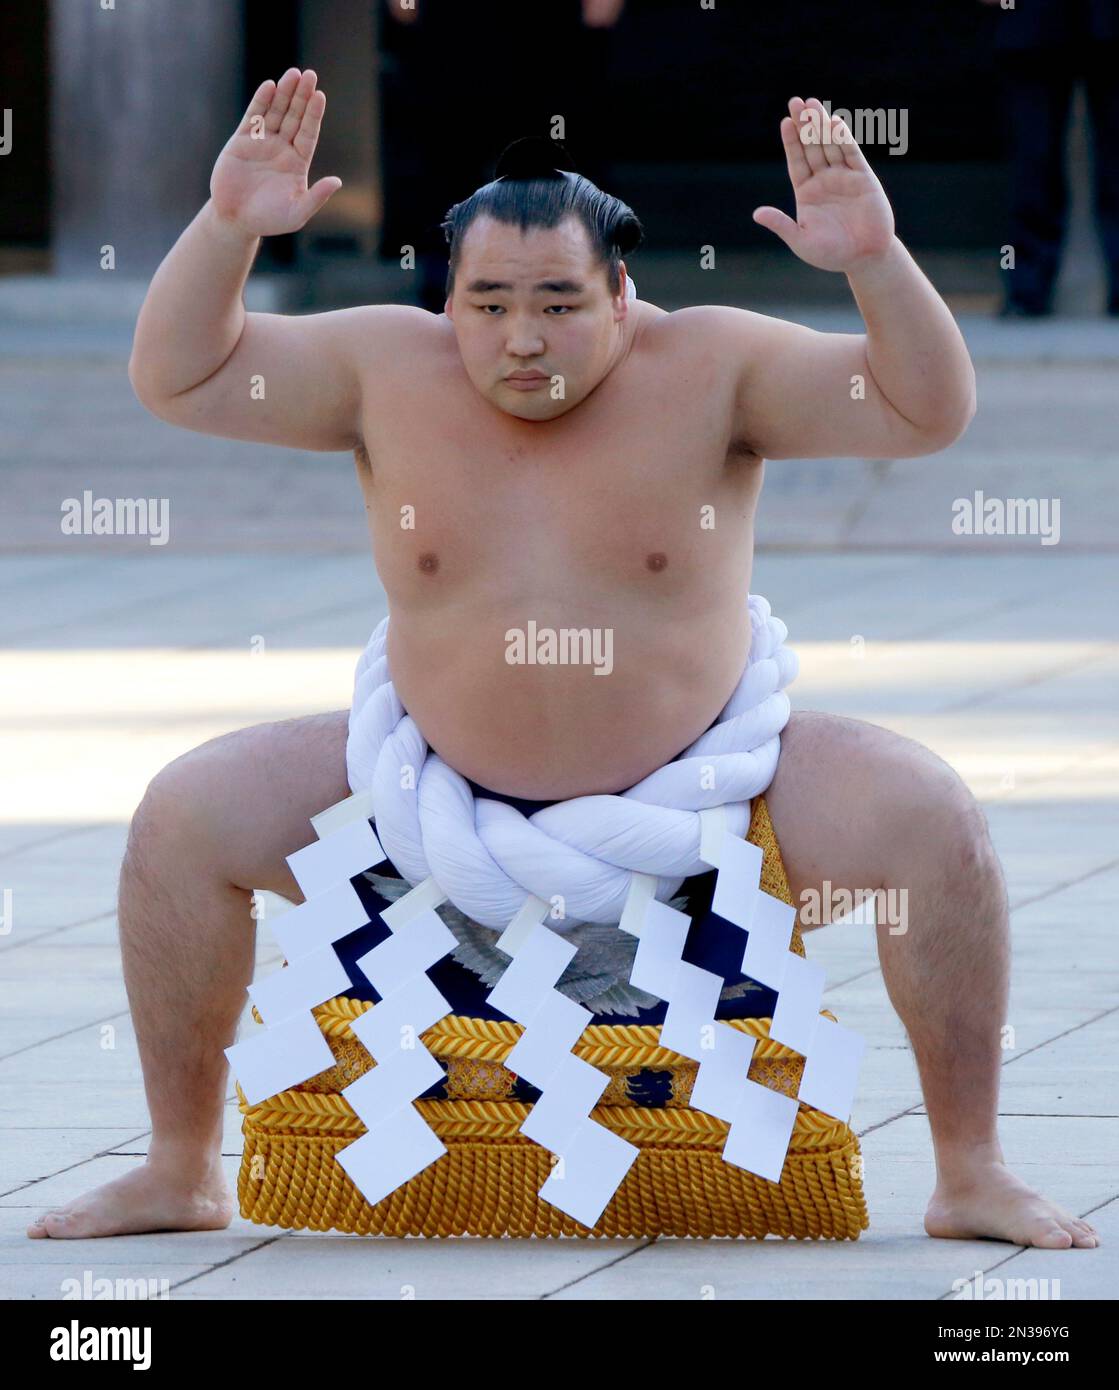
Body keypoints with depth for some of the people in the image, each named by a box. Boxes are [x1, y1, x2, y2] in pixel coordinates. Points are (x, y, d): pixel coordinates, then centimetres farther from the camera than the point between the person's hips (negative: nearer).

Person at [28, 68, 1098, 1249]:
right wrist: (226, 226, -22)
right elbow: (178, 379, -6)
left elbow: (927, 413, -18)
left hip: (693, 791, -2)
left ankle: (972, 1177, -10)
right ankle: (180, 1173, 3)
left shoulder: (705, 368, -12)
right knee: (185, 817, -13)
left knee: (928, 818, -24)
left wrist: (875, 261, -35)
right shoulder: (392, 371, -7)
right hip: (442, 796, 2)